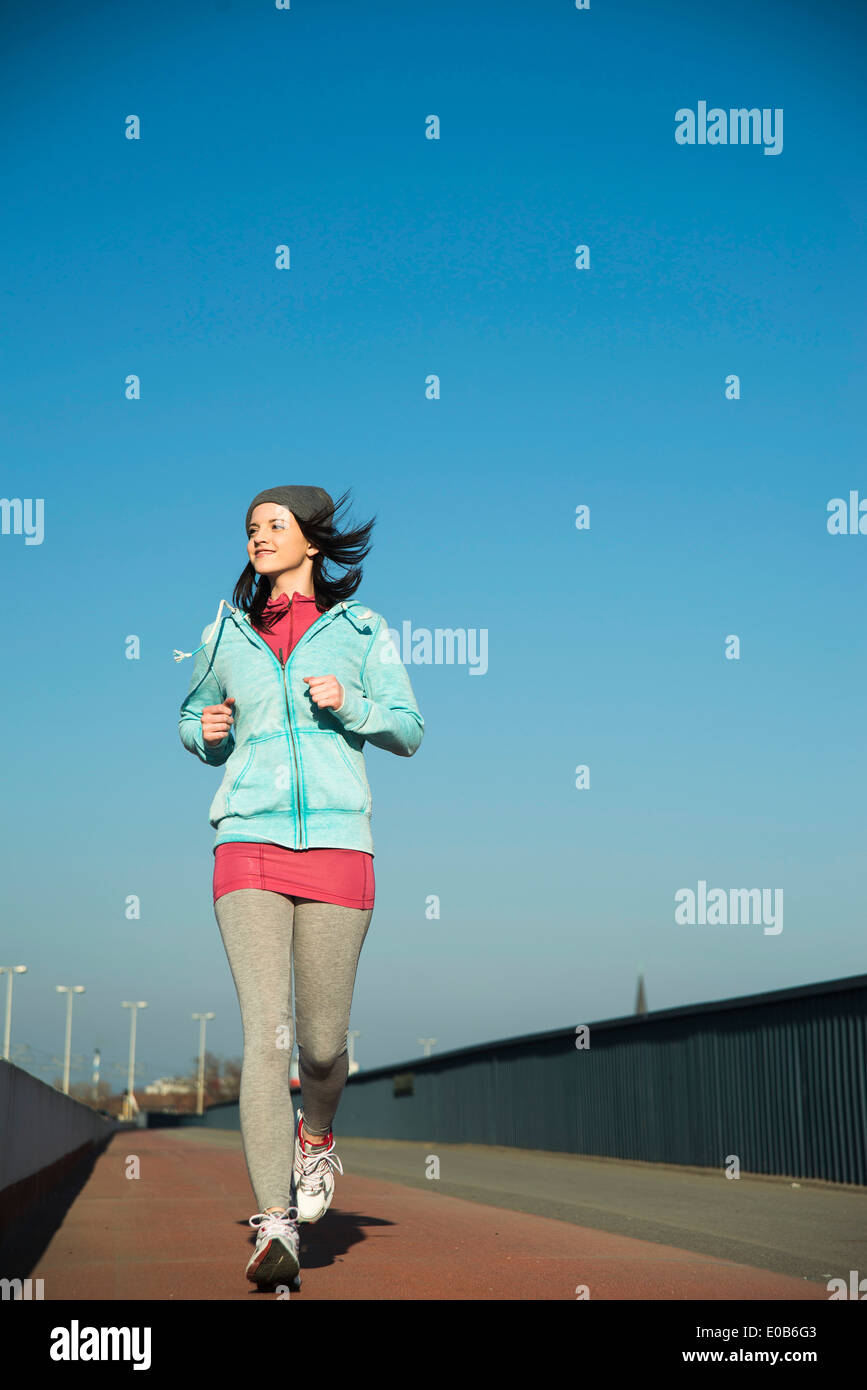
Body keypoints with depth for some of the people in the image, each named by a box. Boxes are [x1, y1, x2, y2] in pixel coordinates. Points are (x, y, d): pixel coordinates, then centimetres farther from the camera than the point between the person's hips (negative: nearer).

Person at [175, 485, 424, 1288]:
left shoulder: (359, 628, 8)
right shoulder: (226, 633, 13)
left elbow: (408, 732, 9)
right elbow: (193, 724, 24)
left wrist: (349, 703, -10)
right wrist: (206, 732, 1)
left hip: (336, 846, 0)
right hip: (249, 845, 1)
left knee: (322, 1040, 3)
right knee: (265, 1031, -13)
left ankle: (317, 1137, 38)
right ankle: (275, 1227, -12)